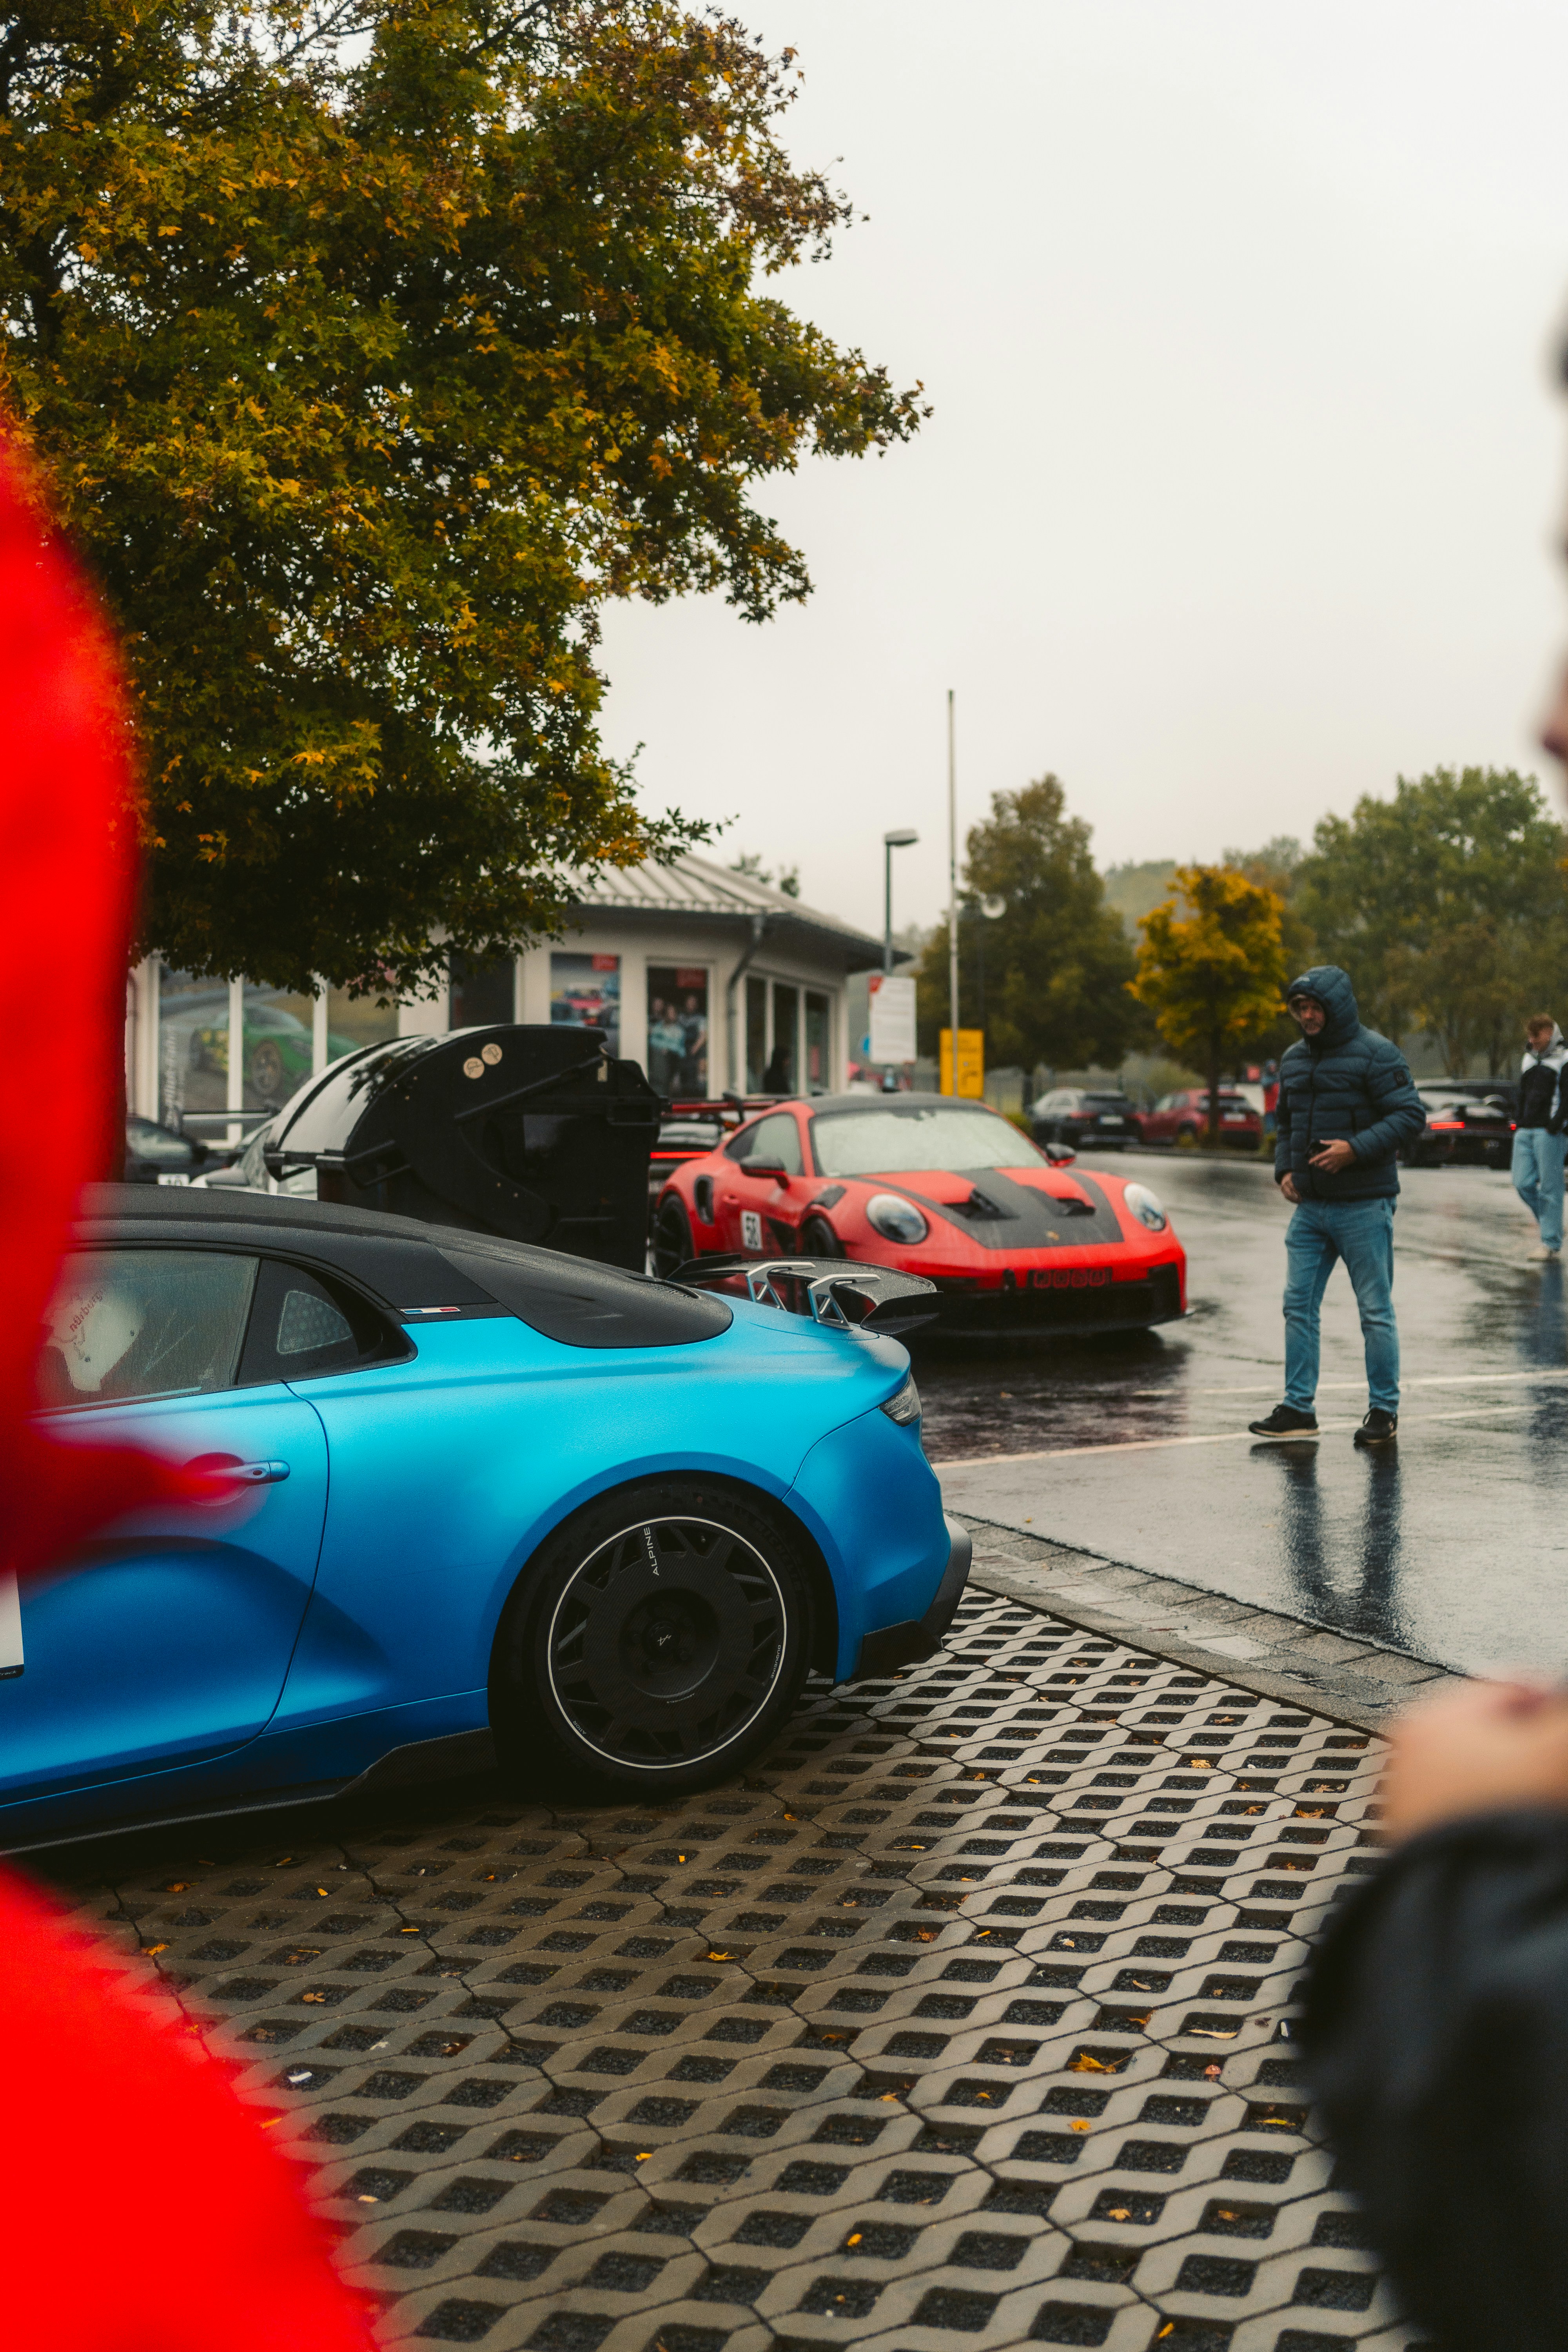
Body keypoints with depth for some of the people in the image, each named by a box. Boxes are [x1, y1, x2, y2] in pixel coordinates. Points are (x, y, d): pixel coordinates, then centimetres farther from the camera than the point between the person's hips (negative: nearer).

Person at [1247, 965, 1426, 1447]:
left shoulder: (1375, 1054, -9)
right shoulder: (1294, 1059, 13)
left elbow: (1411, 1115, -13)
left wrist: (1356, 1148, -22)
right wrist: (1284, 1169, 8)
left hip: (1364, 1207, -7)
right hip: (1310, 1205, 7)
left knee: (1376, 1311, 1)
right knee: (1298, 1306, 5)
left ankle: (1384, 1412, 10)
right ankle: (1298, 1409, 11)